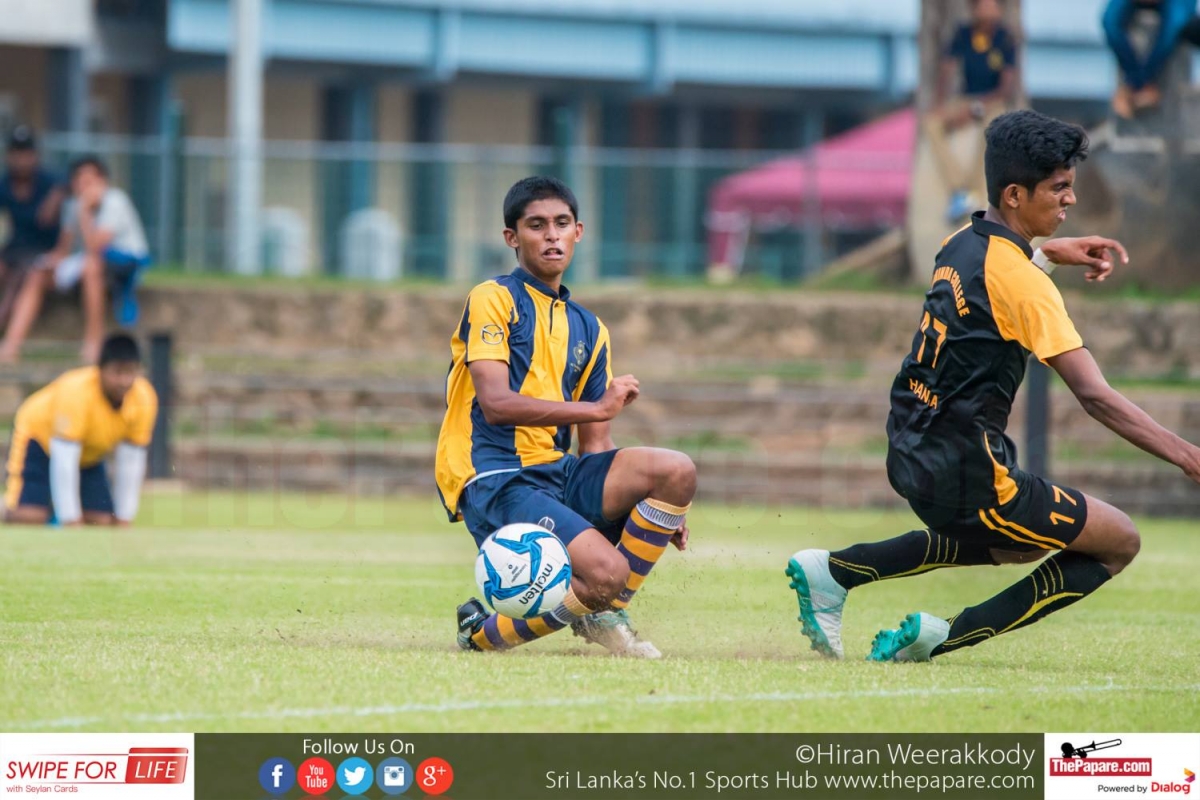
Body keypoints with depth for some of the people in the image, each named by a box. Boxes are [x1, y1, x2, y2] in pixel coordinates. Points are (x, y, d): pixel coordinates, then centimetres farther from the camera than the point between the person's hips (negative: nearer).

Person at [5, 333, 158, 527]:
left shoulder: (144, 400, -23)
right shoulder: (75, 392, -37)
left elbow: (130, 463, -14)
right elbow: (64, 462, -37)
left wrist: (123, 520, -14)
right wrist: (71, 520, -39)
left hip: (89, 456, 5)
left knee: (103, 523, -12)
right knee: (28, 516, -27)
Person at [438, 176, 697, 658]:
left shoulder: (589, 330, 20)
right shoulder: (493, 299, -2)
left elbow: (594, 445, 20)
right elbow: (495, 402, -15)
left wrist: (661, 511, 5)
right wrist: (597, 408, -18)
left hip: (557, 473, 7)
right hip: (493, 479, -7)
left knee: (676, 471, -16)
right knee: (607, 571, -27)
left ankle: (604, 615, 1)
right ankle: (483, 629, -3)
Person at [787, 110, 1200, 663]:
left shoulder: (960, 244, 6)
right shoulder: (1022, 284, -19)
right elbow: (1094, 395, -24)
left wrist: (1049, 252, 29)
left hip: (913, 452, 9)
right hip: (965, 471, -9)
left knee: (1008, 545, 34)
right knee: (1118, 543, 1)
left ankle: (835, 571, 23)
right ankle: (944, 638, -5)